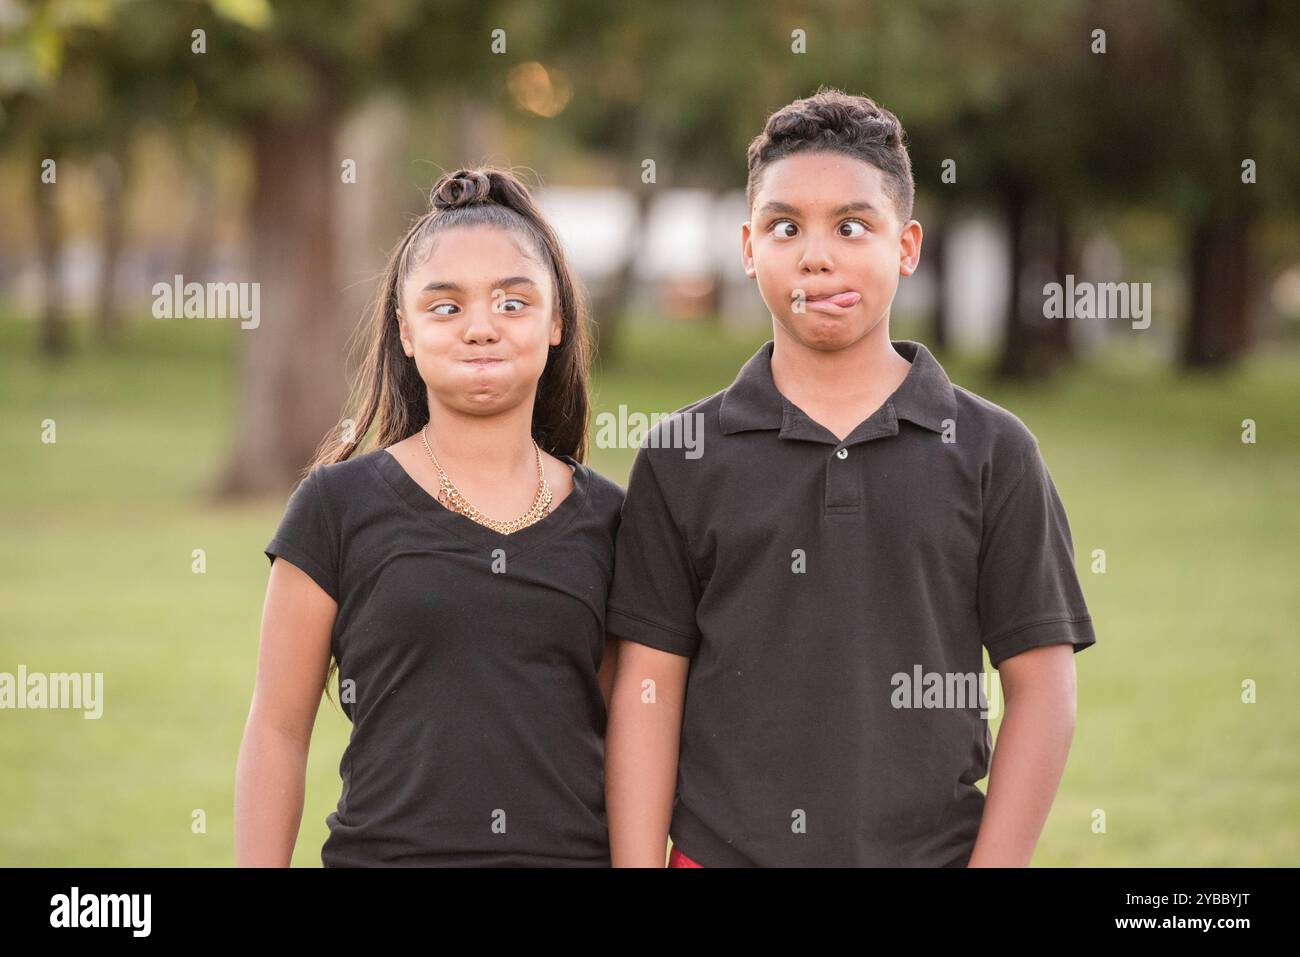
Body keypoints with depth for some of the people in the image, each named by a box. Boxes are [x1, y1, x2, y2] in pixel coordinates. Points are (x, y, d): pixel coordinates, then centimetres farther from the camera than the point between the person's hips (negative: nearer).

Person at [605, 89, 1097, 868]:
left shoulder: (990, 451, 2)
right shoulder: (682, 457, 4)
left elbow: (1041, 686, 0)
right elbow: (649, 686, 1)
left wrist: (994, 863, -8)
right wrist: (637, 864, -6)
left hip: (931, 849, 0)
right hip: (721, 849, 0)